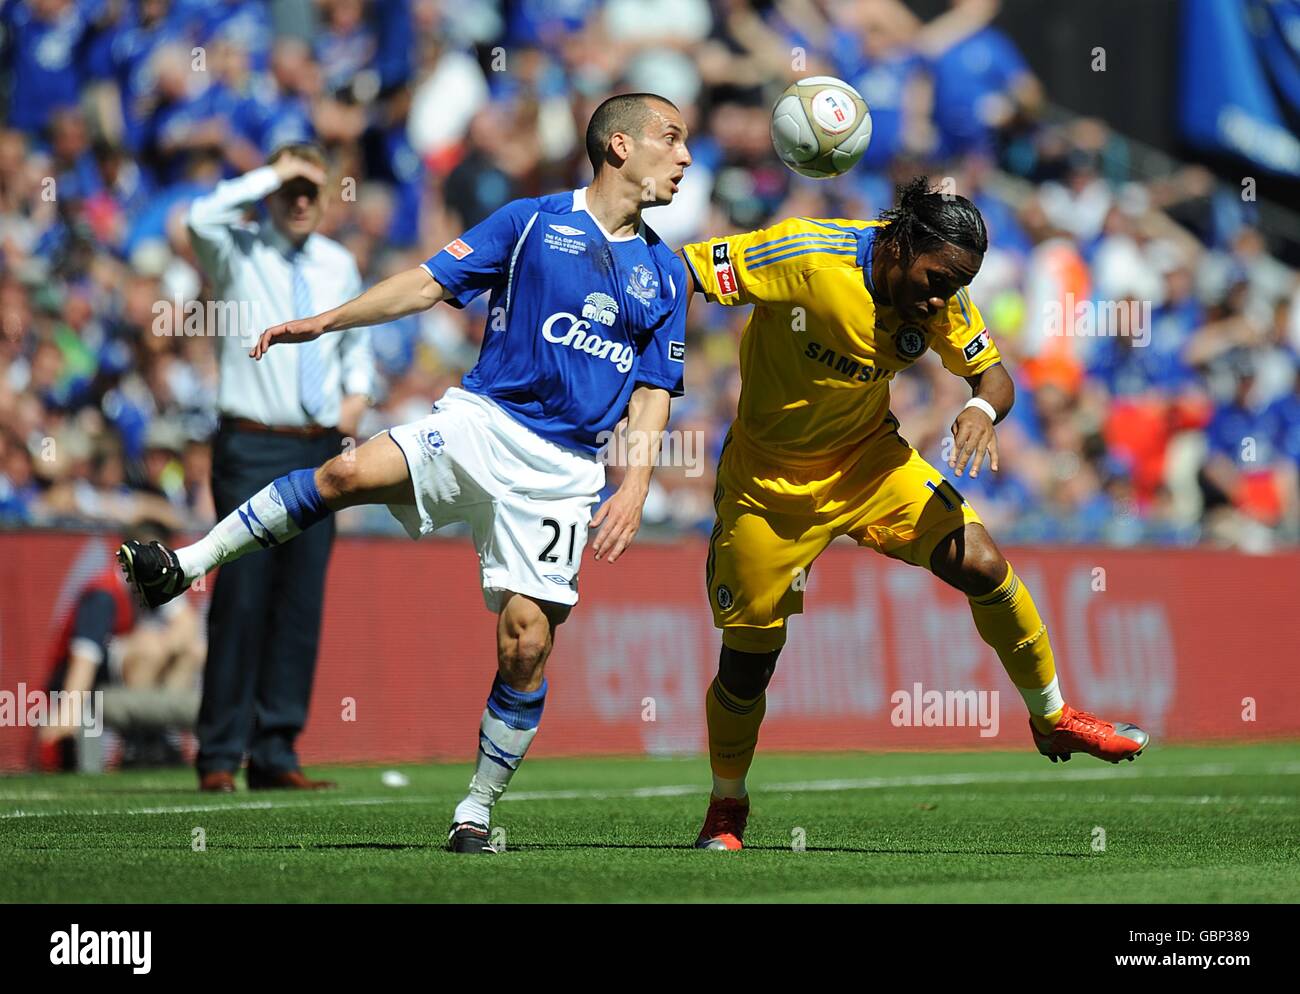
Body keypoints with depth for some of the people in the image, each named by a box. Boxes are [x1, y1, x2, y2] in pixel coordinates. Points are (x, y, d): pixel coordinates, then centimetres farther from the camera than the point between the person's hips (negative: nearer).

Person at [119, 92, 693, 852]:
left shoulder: (665, 274, 13)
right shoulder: (531, 221, 5)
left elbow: (654, 391, 12)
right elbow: (430, 283, 2)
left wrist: (636, 485, -2)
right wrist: (326, 322, -7)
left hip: (564, 471, 2)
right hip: (481, 420, -2)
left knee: (528, 642, -7)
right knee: (351, 474, -27)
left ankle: (477, 811, 7)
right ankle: (186, 565, -18)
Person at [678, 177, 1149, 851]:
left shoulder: (941, 300, -11)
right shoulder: (807, 258, -28)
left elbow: (993, 374, -1)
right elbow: (682, 273, -24)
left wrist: (982, 409, -24)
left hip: (869, 459, 4)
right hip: (769, 479, -4)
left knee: (982, 567, -13)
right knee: (748, 659, 1)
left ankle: (1052, 719, 9)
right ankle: (726, 811, 27)